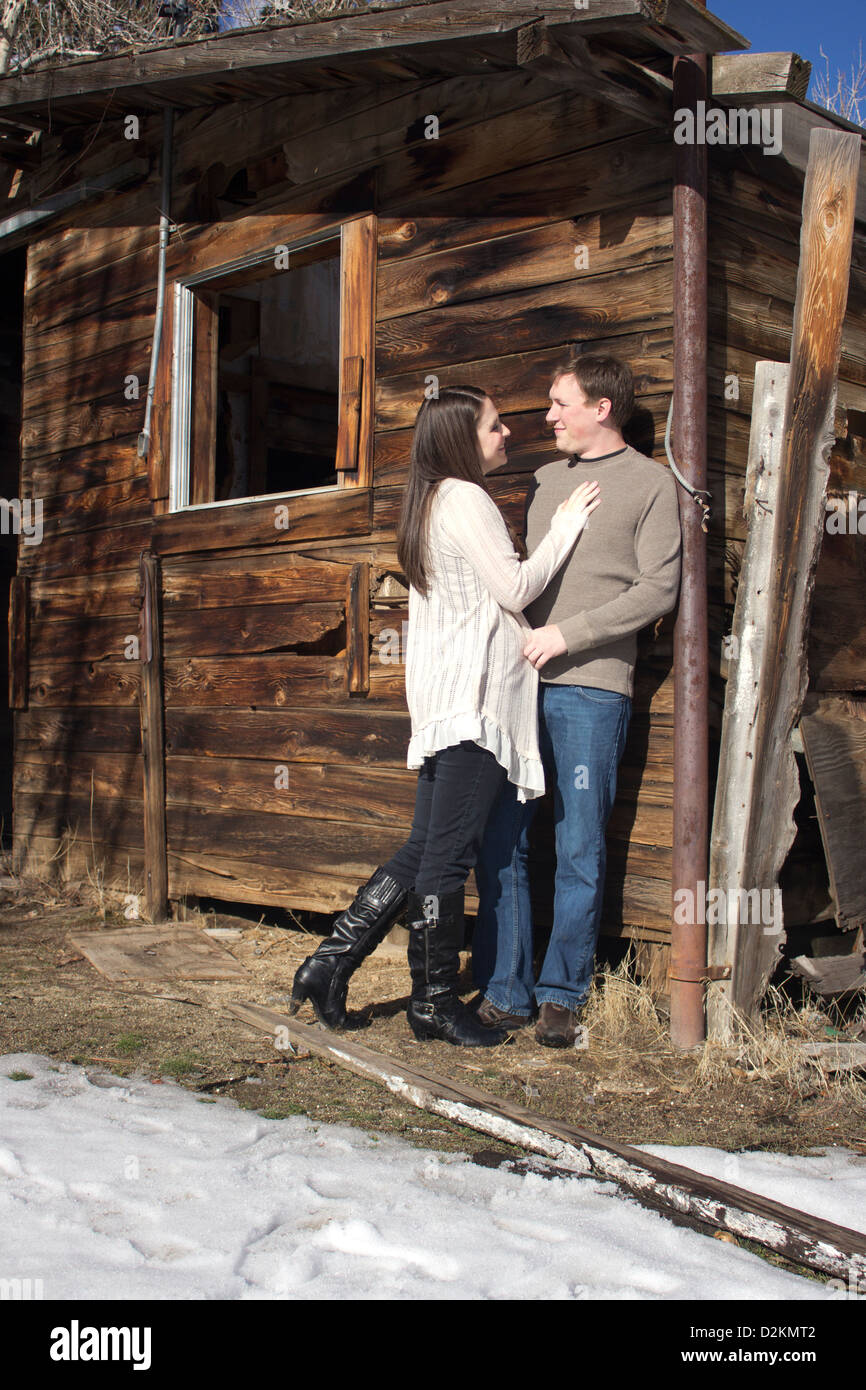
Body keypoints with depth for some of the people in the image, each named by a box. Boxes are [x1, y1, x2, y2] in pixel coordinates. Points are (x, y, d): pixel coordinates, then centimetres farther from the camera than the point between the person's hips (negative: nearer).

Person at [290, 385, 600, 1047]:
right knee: (448, 855, -4)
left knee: (425, 850, 12)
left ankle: (331, 962, 13)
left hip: (444, 701, 10)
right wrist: (566, 526, -1)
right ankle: (436, 1002, 5)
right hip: (473, 697, -10)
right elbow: (515, 588, -11)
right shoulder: (467, 499, -9)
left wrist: (557, 529, 20)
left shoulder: (432, 502, 22)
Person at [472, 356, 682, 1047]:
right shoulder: (545, 479, 21)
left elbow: (659, 589, -5)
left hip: (591, 688, -5)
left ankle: (562, 994, 13)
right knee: (501, 840, 2)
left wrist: (568, 634, -11)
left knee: (580, 850, 0)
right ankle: (504, 992, 12)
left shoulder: (651, 482, 4)